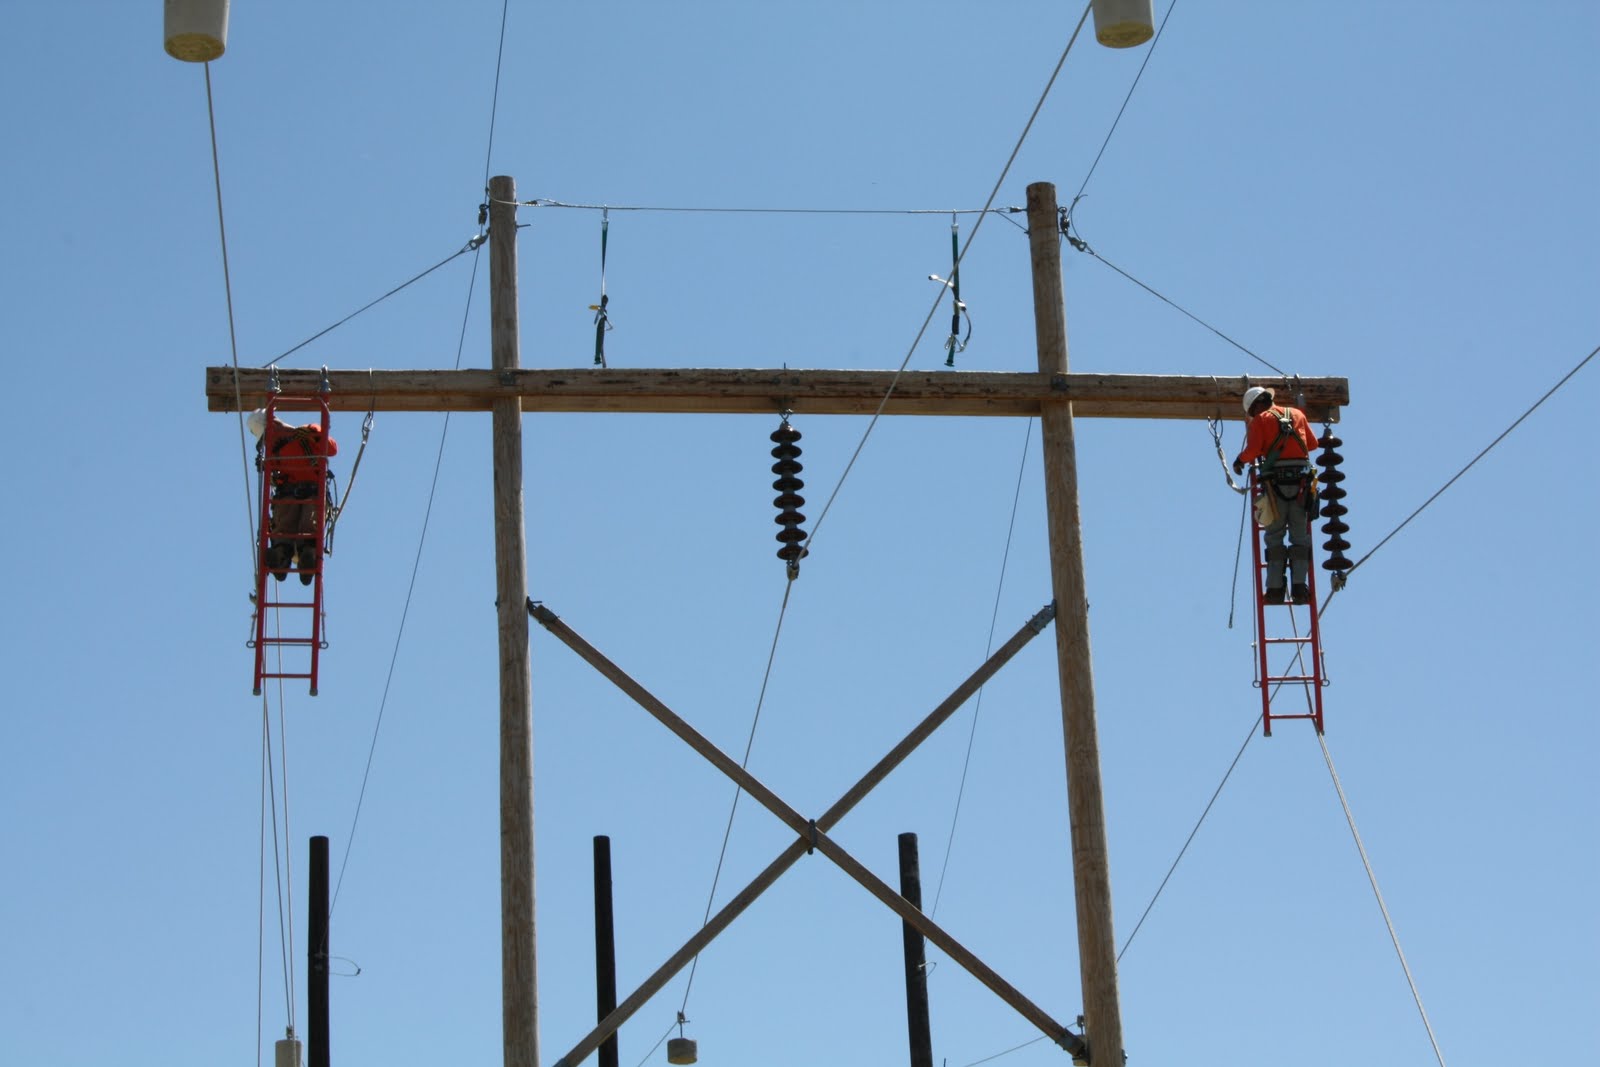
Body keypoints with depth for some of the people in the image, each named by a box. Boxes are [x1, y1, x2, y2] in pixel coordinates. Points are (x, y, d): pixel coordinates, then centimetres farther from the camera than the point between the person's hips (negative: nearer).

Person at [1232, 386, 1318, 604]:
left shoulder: (1260, 420, 4)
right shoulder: (1298, 414, 16)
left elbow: (1252, 450, -7)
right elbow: (1312, 443, 19)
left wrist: (1240, 461, 11)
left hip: (1275, 480, -2)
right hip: (1301, 478, 3)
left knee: (1274, 536, 2)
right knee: (1300, 536, 4)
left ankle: (1275, 587, -6)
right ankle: (1299, 585, -8)